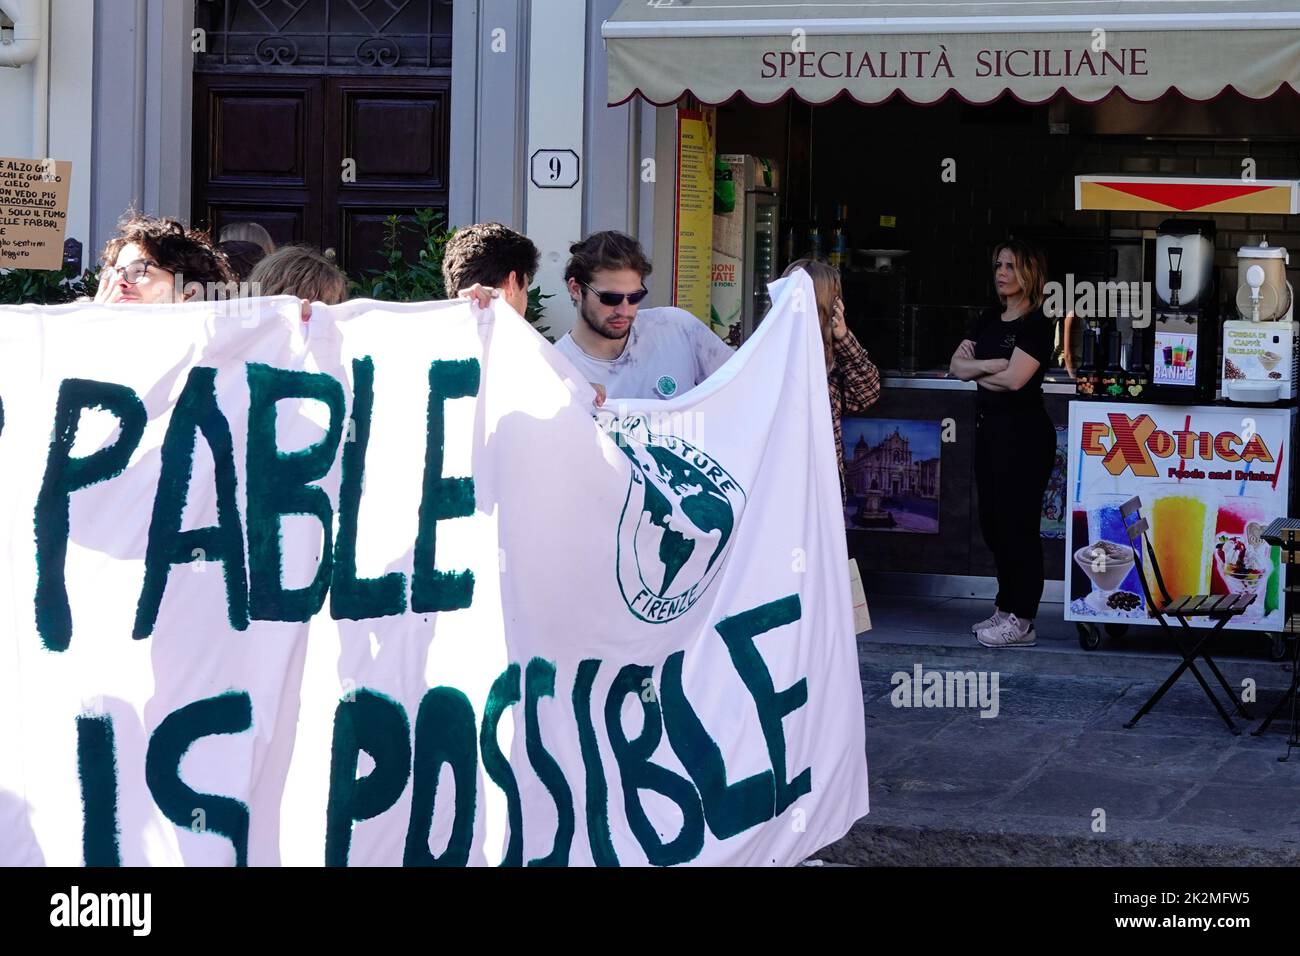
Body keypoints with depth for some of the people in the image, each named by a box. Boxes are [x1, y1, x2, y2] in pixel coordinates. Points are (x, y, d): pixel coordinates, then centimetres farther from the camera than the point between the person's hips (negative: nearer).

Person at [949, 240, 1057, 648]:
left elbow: (1014, 379, -19)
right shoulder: (989, 320, 14)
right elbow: (957, 366, 6)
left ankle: (1021, 621, -3)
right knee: (992, 521, 12)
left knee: (1017, 523, -6)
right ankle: (1005, 608, 20)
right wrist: (989, 365, -12)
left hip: (1023, 432, -9)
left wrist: (975, 370, -3)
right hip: (989, 427, 9)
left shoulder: (1036, 325, -9)